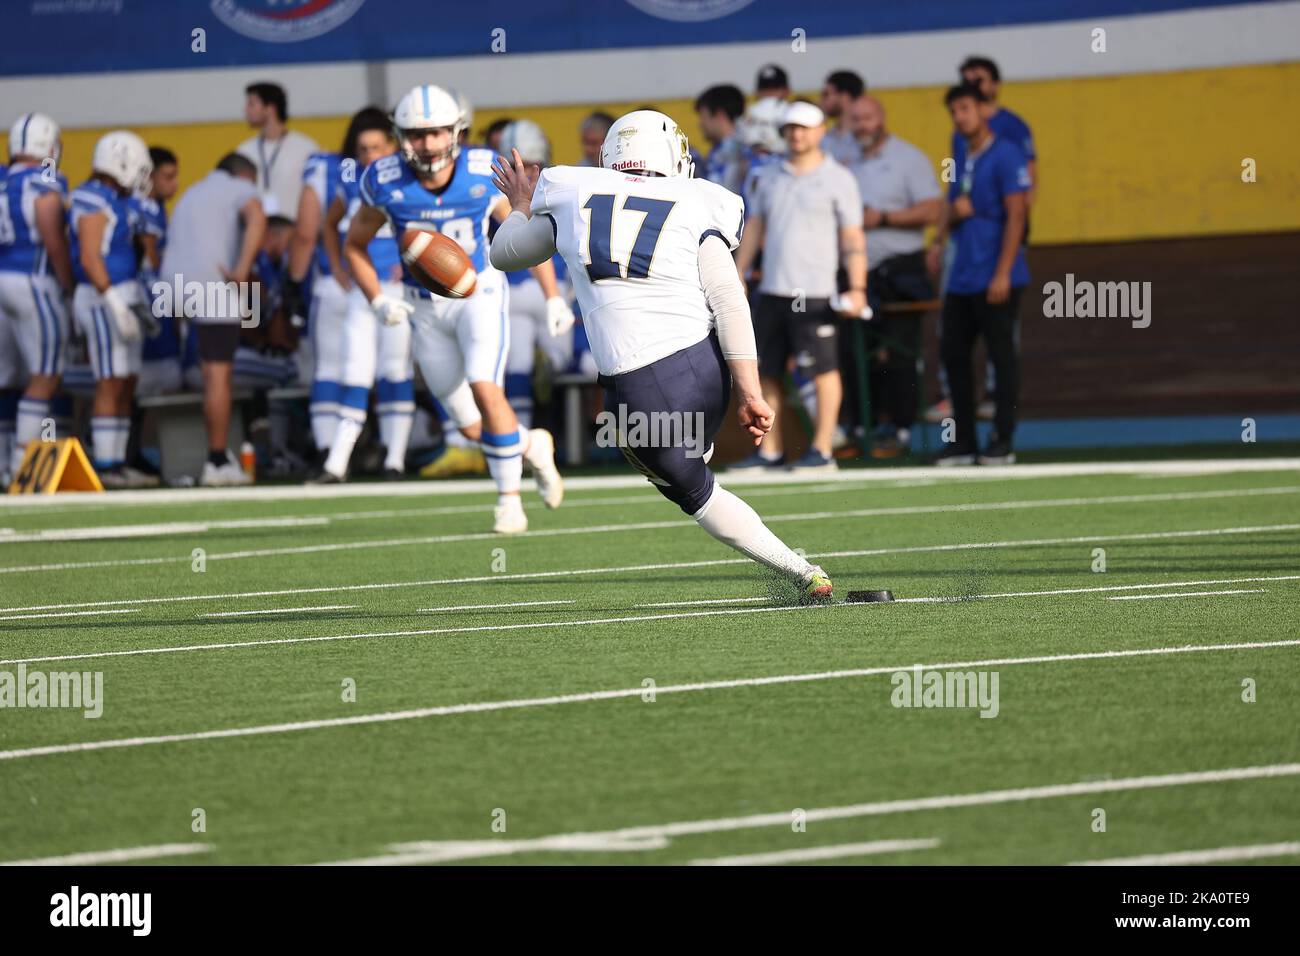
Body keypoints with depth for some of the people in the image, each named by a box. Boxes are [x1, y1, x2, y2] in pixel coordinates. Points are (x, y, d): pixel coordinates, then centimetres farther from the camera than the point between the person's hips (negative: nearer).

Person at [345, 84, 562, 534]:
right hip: (425, 309, 2)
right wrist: (378, 300, -12)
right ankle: (532, 446, 34)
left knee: (485, 390, -23)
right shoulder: (387, 184, -14)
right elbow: (355, 245, 2)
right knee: (472, 427, 3)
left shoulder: (484, 175, -16)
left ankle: (509, 498, -8)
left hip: (479, 296, -2)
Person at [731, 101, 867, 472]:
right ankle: (770, 451, 12)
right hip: (771, 290, 5)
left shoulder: (838, 179, -1)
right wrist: (737, 278, 11)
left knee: (823, 370, -3)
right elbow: (754, 230, 18)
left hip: (814, 293, -5)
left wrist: (857, 288, -13)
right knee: (766, 373, 6)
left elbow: (853, 238, -4)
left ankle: (822, 450, 1)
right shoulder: (769, 177, 14)